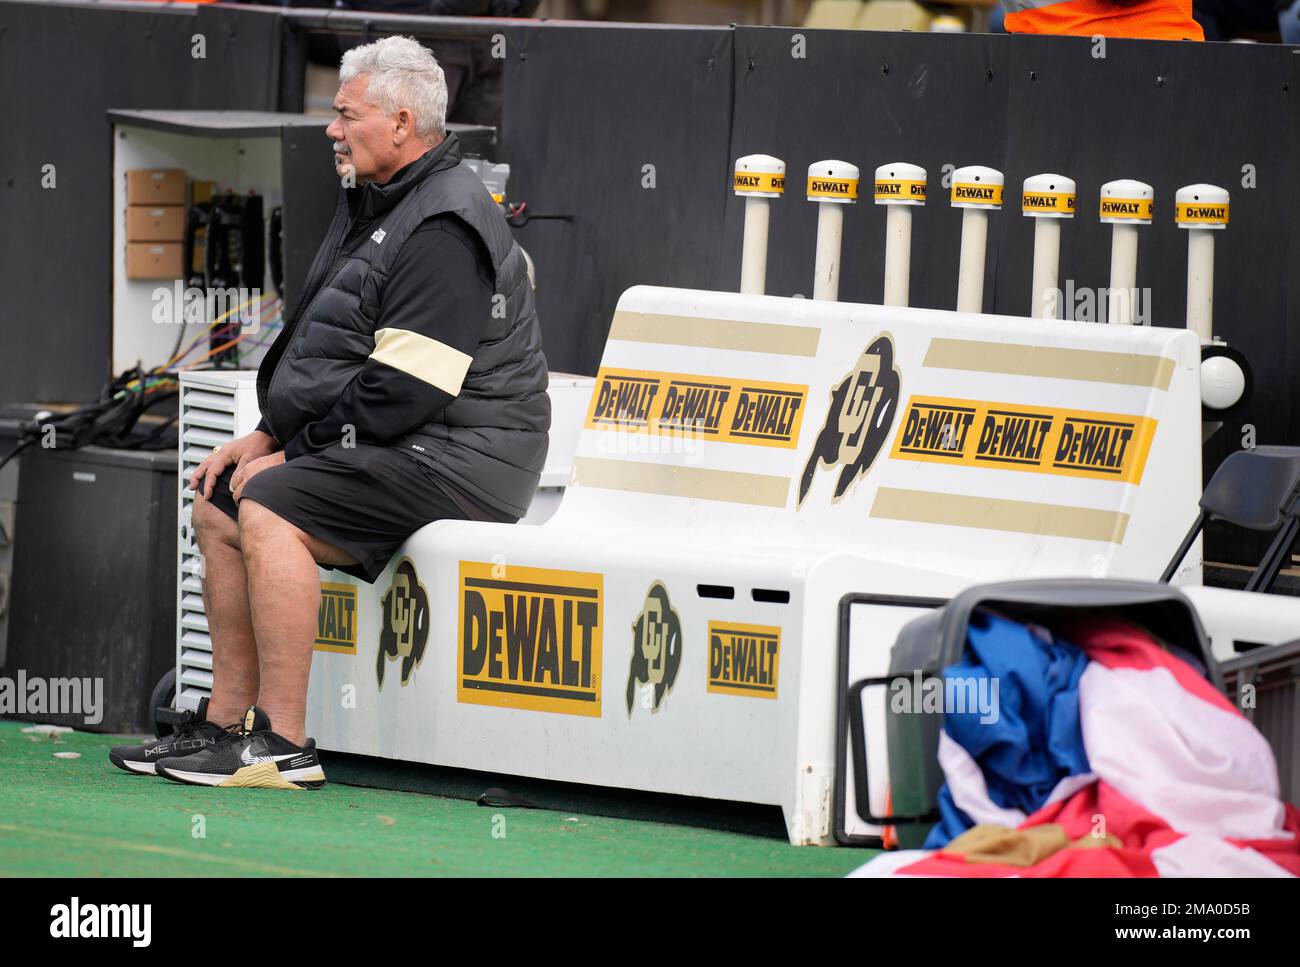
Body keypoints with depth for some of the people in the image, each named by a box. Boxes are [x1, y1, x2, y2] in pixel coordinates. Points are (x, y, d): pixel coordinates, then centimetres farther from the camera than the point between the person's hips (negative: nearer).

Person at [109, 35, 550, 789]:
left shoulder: (444, 227, -19)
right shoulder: (375, 205, 16)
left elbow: (403, 393, -24)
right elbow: (319, 353, 21)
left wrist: (295, 455, -15)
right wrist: (267, 437, 7)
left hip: (459, 456, -11)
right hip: (387, 446, 11)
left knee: (270, 508, -26)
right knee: (220, 504, 9)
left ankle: (284, 745, -24)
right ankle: (228, 721, 10)